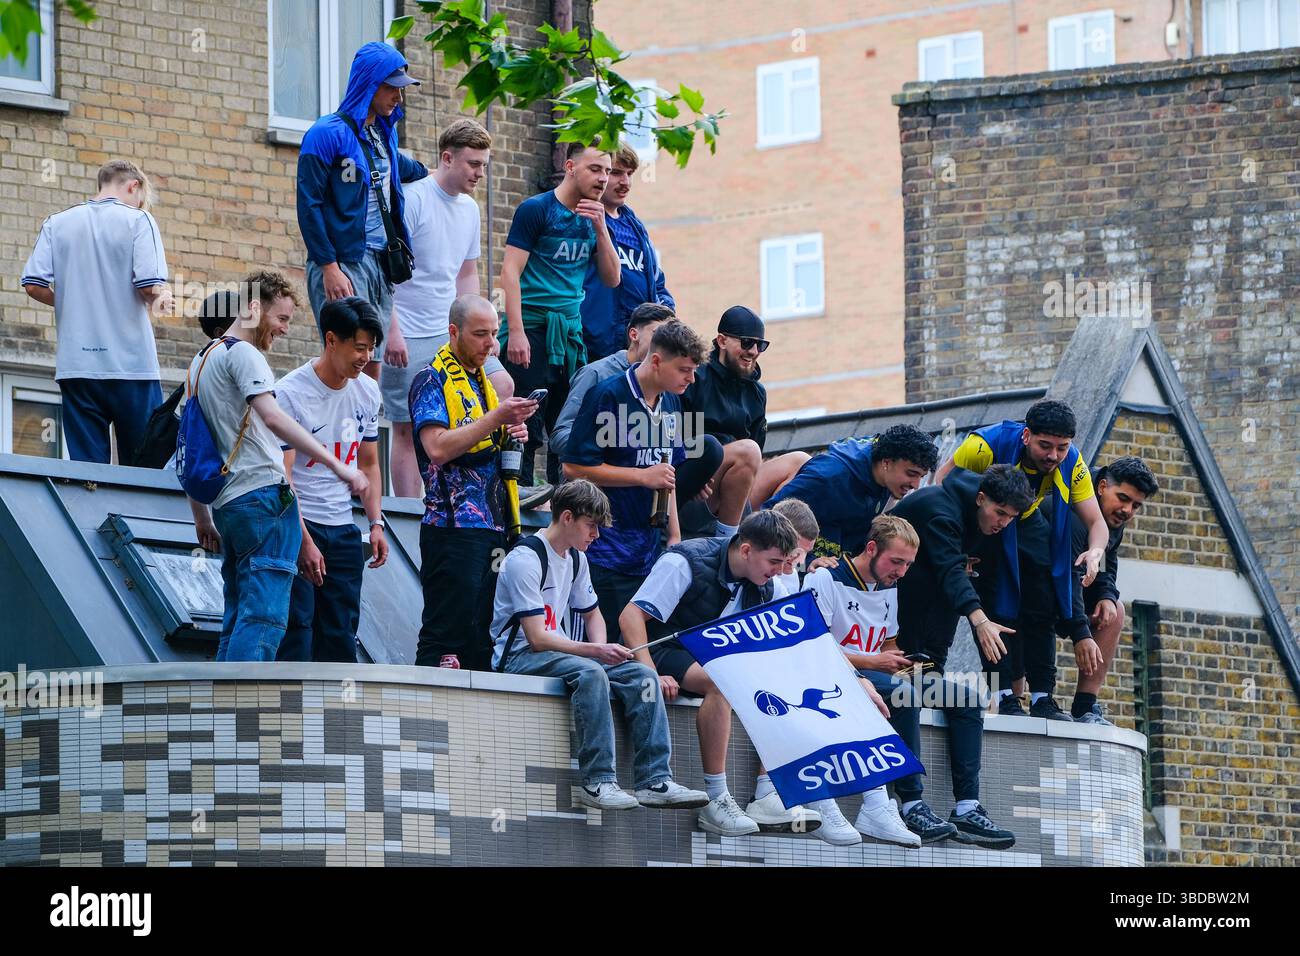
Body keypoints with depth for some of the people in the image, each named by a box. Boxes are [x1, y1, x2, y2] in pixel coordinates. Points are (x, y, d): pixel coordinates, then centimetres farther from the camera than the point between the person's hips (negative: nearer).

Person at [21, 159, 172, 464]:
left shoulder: (57, 224, 9)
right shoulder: (138, 221, -2)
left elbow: (33, 285, 1)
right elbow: (150, 286, -12)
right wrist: (161, 298, 11)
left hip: (75, 366, 3)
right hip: (130, 362, -3)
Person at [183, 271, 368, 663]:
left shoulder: (201, 361, 23)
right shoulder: (243, 354, -6)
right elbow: (271, 417, -21)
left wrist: (201, 517, 28)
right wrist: (337, 465, -26)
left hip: (226, 503, 9)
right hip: (263, 495, -9)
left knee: (238, 620, 10)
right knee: (263, 618, -14)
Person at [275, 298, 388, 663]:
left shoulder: (367, 392, 7)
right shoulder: (289, 393, -13)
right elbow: (281, 477, -16)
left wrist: (376, 524, 5)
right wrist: (304, 542, -22)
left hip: (344, 529, 6)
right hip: (296, 524, -6)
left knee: (341, 632, 4)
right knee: (296, 627, -11)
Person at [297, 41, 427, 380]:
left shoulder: (385, 133, 15)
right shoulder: (328, 133, -7)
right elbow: (309, 205, -10)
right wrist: (329, 268, -16)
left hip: (381, 263, 8)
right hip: (342, 263, -8)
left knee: (372, 364, 4)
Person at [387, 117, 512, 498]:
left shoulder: (469, 208, 13)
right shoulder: (411, 199, -11)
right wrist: (392, 331, -19)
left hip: (452, 333, 7)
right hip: (409, 337, -7)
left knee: (502, 385, -4)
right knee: (409, 429, -5)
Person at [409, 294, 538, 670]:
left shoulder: (481, 381, 20)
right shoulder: (432, 381, -5)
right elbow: (438, 448, -19)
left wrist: (512, 435, 7)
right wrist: (497, 418, -20)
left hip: (491, 526, 9)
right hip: (454, 527, -8)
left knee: (480, 643, 7)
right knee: (445, 636, -12)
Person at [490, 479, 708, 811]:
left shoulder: (575, 558, 12)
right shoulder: (525, 559, -16)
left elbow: (592, 613, 25)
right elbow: (537, 638, -22)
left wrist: (602, 650, 3)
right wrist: (595, 652, -26)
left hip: (559, 652, 9)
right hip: (519, 656, -9)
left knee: (641, 675, -11)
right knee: (590, 673, -36)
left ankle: (655, 780, -19)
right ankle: (597, 781, -35)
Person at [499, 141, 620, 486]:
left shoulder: (593, 217, 14)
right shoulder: (536, 209, -5)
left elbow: (611, 278, 12)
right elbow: (510, 272, -10)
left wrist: (600, 228, -1)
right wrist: (516, 332, -19)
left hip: (571, 330, 7)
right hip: (532, 326, -7)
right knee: (528, 428, -9)